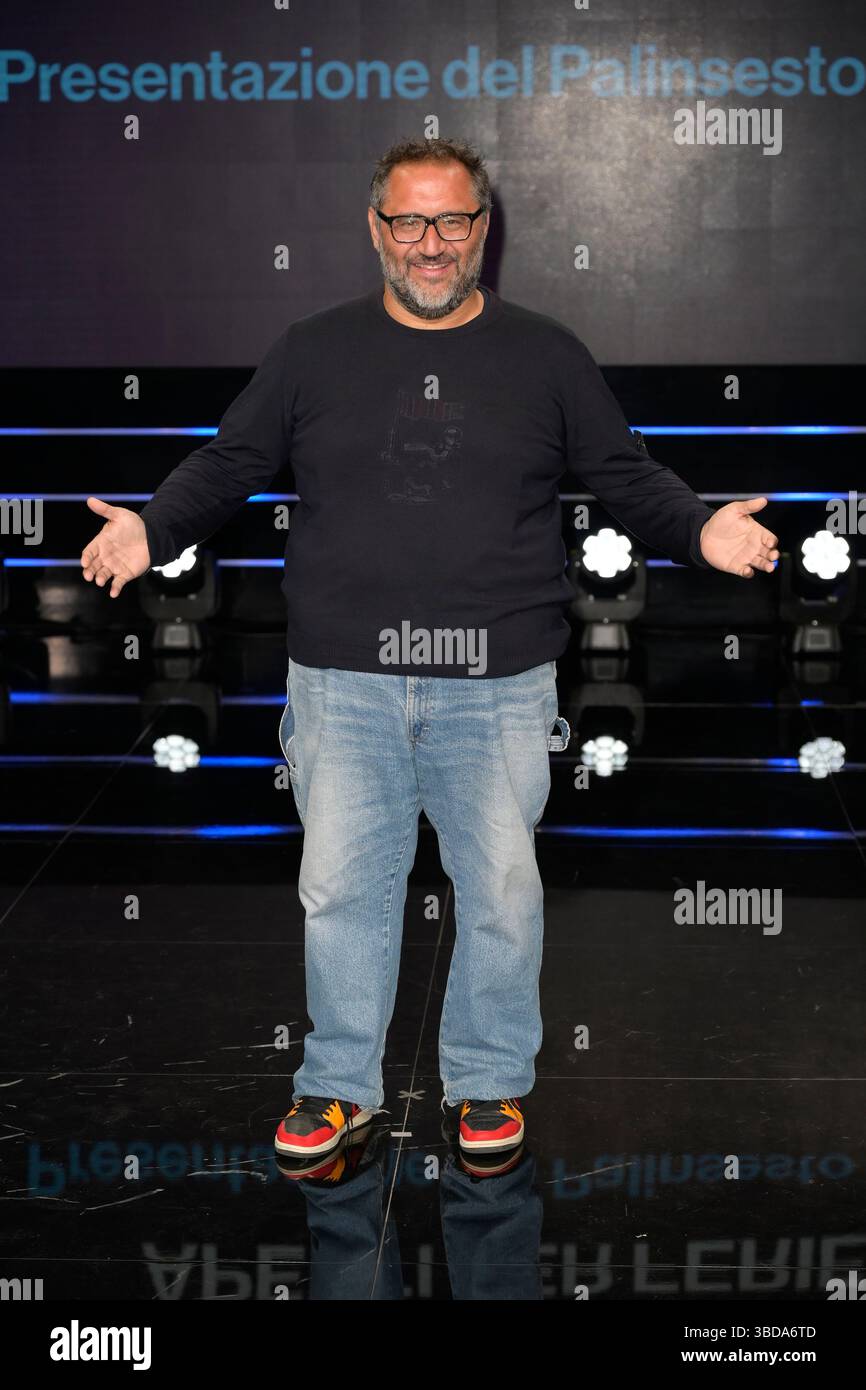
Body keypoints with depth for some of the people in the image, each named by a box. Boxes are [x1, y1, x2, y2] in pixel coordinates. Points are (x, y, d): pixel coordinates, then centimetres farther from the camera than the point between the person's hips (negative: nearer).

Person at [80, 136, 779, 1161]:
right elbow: (230, 463, 10)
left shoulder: (547, 356, 7)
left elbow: (627, 477, 10)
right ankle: (340, 1085, 22)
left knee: (501, 886, 6)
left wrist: (702, 531, -8)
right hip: (341, 680, 1)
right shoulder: (311, 351, 8)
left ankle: (490, 1081, 26)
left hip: (498, 685, 0)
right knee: (342, 885, 5)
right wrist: (152, 529, -7)